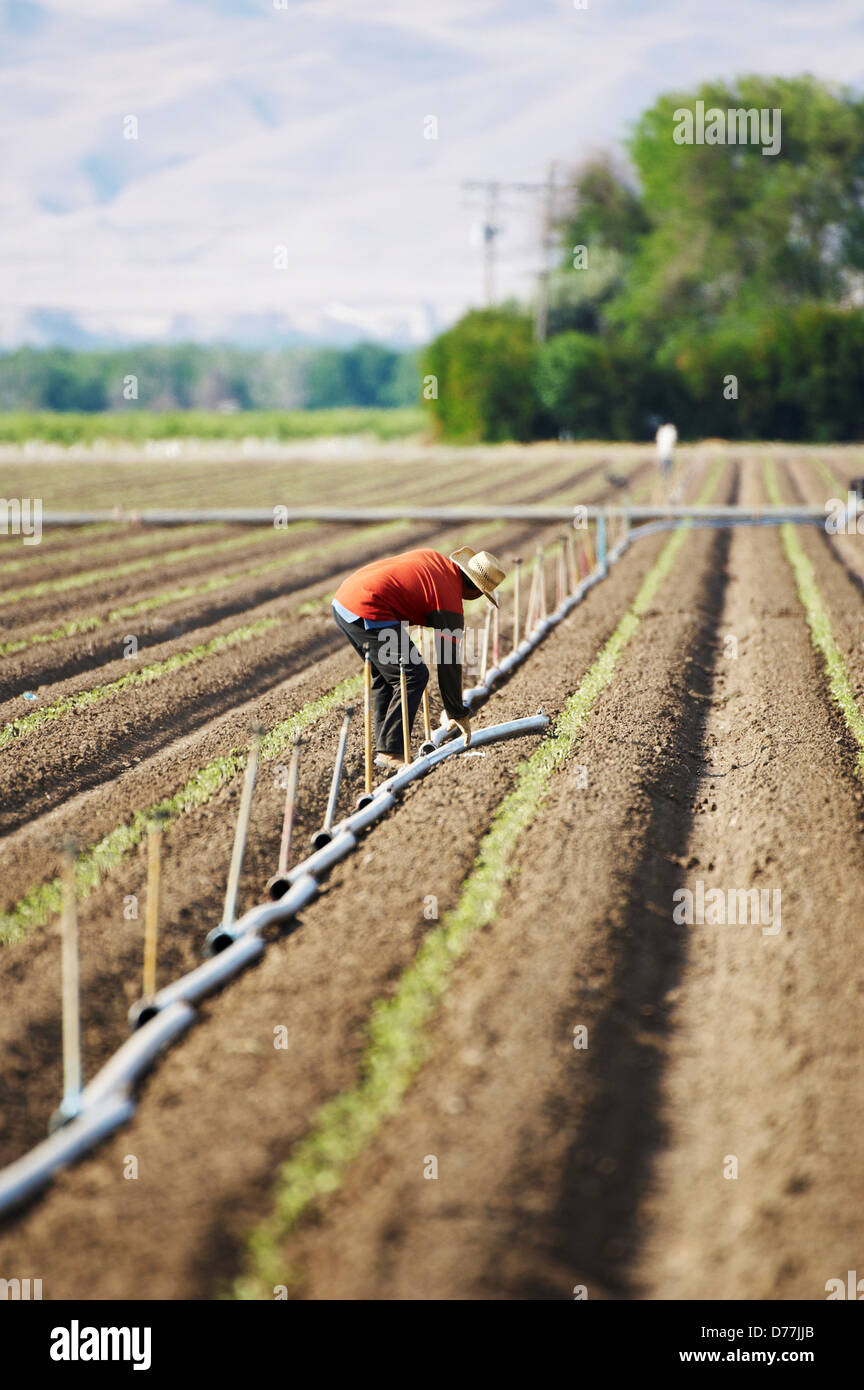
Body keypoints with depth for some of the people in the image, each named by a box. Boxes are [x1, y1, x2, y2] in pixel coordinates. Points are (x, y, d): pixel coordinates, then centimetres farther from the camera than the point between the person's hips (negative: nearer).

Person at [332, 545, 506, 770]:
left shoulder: (434, 558, 18)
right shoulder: (451, 601, -4)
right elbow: (449, 663, -1)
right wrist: (458, 714, 9)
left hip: (341, 601, 10)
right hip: (366, 613, -10)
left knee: (384, 676, 20)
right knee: (414, 676, -4)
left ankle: (384, 748, 20)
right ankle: (390, 752, -5)